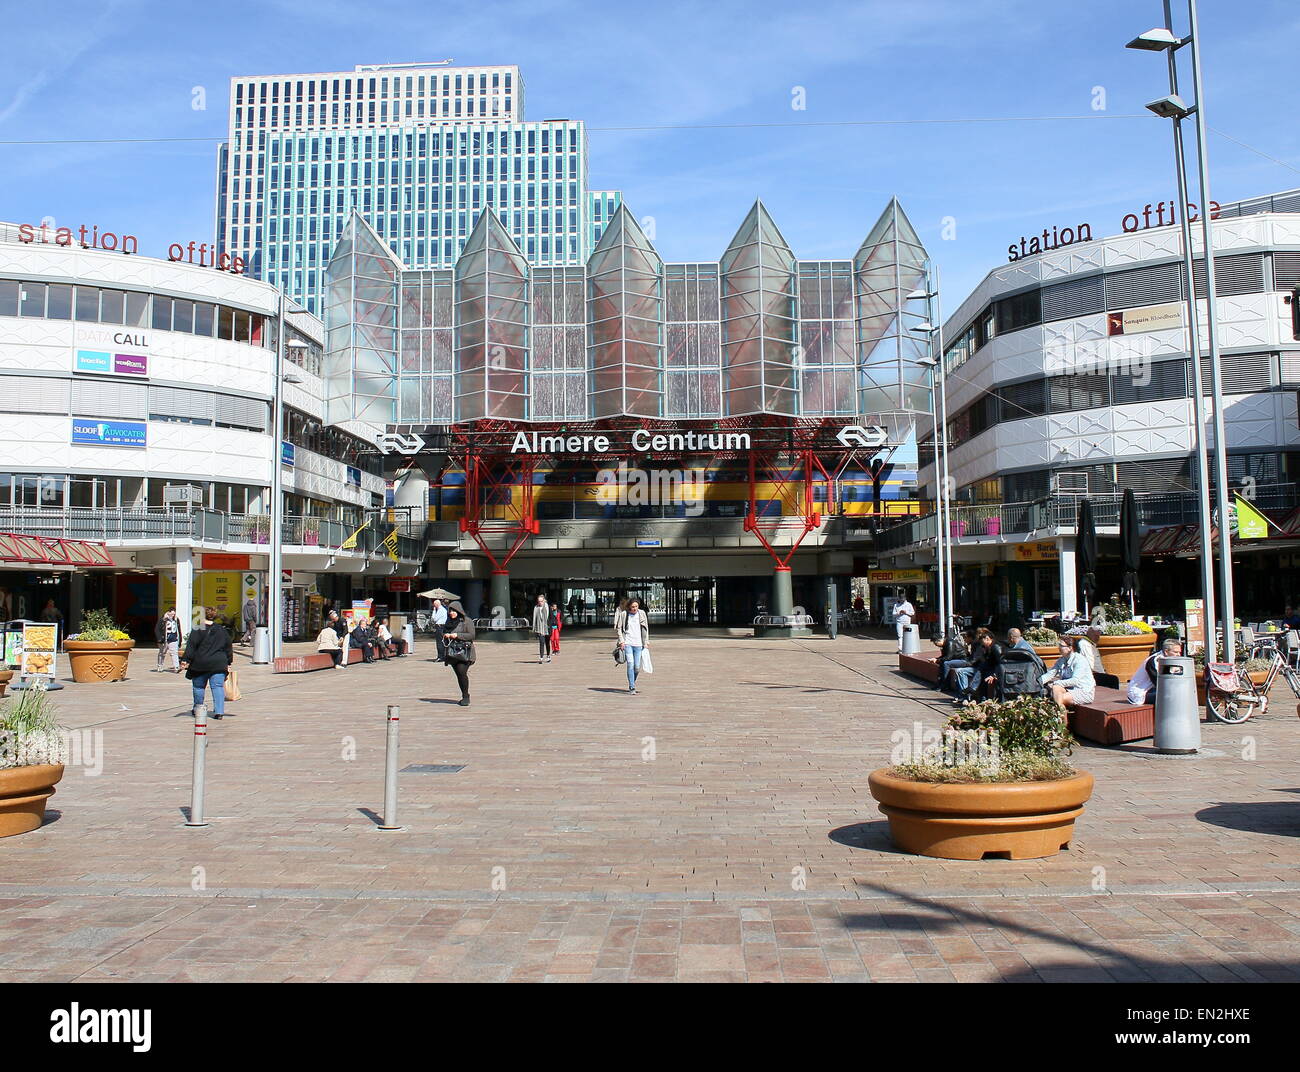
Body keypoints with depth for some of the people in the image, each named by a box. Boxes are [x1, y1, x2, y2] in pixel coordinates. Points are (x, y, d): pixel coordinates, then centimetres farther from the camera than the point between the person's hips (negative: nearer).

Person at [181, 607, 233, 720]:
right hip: (219, 664, 2)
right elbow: (229, 647, 13)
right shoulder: (222, 630, 8)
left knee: (198, 687, 14)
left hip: (200, 664, -2)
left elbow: (191, 646, -9)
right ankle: (219, 711, -9)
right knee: (218, 687, 0)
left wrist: (185, 659, -5)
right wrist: (228, 663, 20)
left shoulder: (197, 630, -5)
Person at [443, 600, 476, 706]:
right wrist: (447, 636, 3)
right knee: (458, 675, 5)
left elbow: (472, 635, -9)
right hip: (452, 651, 6)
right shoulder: (449, 622, 16)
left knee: (462, 673, -17)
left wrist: (457, 635, -17)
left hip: (464, 651, -6)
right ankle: (465, 697, 14)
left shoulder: (466, 621, -3)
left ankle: (466, 696, -6)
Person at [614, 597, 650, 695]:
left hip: (638, 644, 2)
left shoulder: (641, 613, 5)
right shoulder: (623, 614, 0)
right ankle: (632, 688, -10)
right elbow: (618, 628, 6)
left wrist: (646, 642, 7)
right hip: (627, 643, -2)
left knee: (637, 667, 3)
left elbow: (645, 628, 11)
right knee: (630, 664, -14)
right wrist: (621, 640, -3)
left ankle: (632, 683, 29)